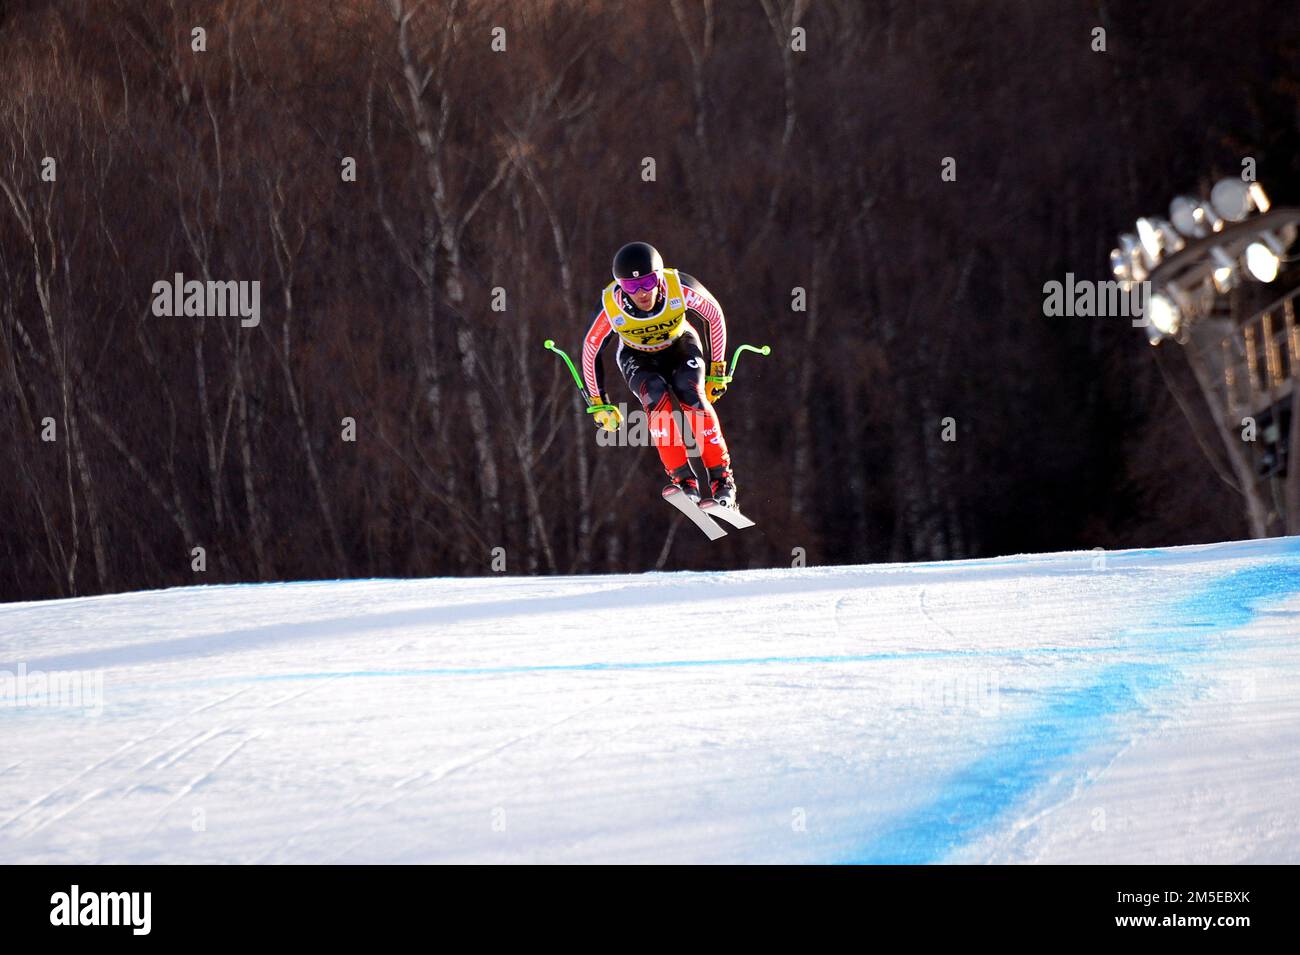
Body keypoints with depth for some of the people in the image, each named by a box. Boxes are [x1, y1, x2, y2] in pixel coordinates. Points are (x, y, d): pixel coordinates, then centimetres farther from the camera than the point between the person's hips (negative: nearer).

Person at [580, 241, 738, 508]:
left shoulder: (680, 288, -33)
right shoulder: (610, 308, -32)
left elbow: (714, 315, -13)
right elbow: (590, 351, -14)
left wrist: (717, 370, -8)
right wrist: (599, 404, -8)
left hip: (680, 345, 0)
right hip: (638, 358, 0)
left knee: (692, 396, -27)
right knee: (657, 399, -30)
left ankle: (722, 480, -23)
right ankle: (684, 480, -28)